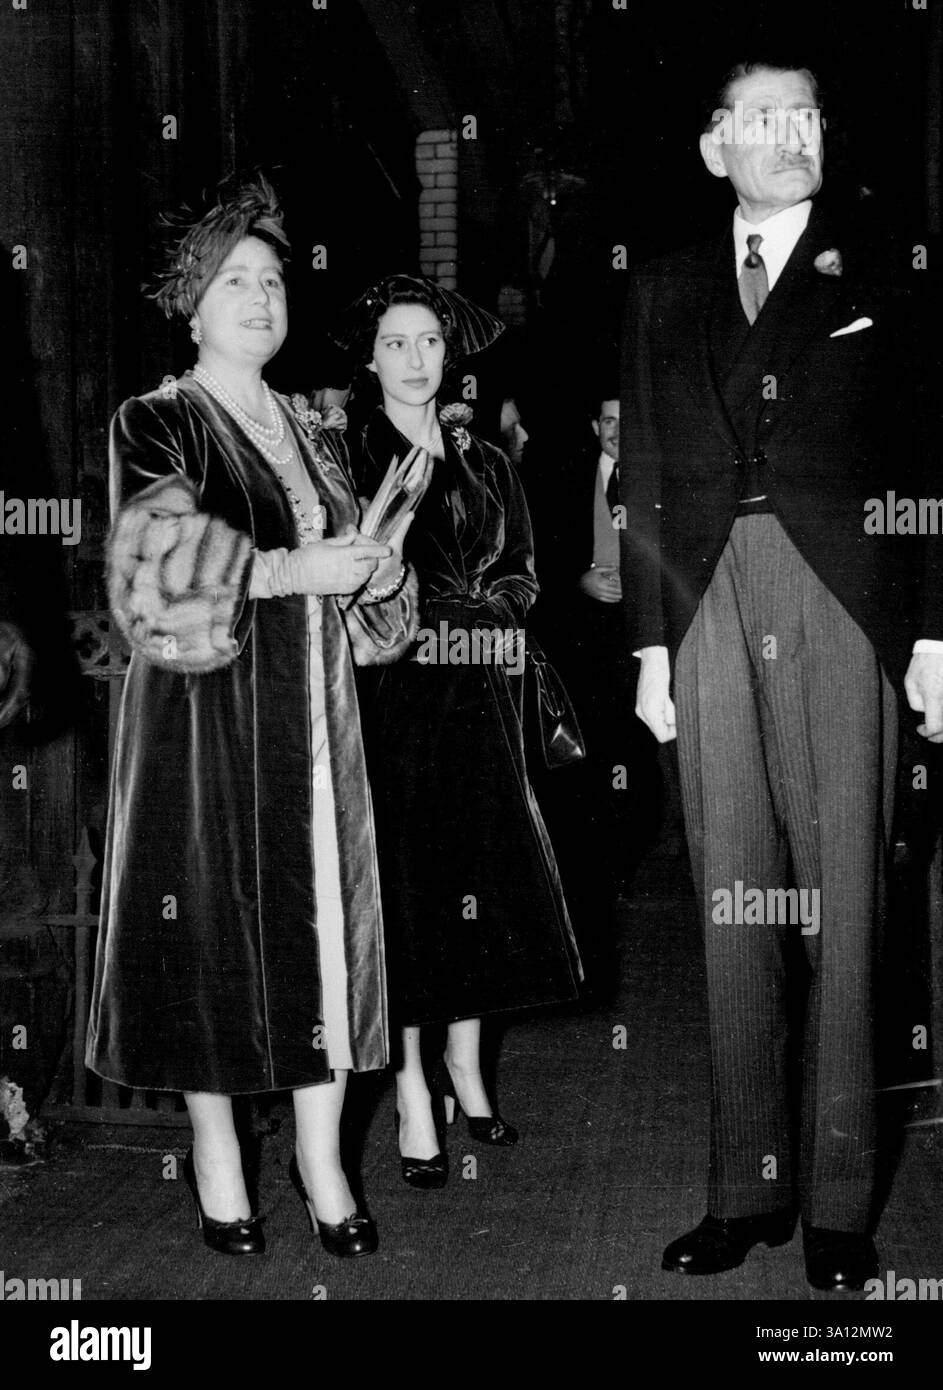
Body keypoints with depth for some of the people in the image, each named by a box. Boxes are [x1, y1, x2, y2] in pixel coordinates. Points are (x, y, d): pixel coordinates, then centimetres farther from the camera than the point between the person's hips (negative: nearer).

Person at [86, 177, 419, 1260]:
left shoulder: (309, 431, 15)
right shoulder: (155, 422, -2)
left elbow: (357, 593, 15)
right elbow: (159, 554, -19)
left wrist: (377, 552, -7)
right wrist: (289, 570, -21)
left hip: (311, 716, 5)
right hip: (206, 712, -5)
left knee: (322, 919, 4)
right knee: (212, 923, 1)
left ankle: (320, 1152, 15)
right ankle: (215, 1153, 17)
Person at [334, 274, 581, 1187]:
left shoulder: (486, 463, 15)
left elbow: (521, 578, 12)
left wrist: (467, 616, -6)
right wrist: (424, 622, -14)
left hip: (480, 699, 5)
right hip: (392, 696, -4)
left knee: (479, 880, 7)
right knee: (401, 880, -3)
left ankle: (465, 1063, 21)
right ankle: (412, 1089, 6)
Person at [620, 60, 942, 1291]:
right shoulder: (665, 292, 15)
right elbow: (645, 479, 11)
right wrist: (650, 643, 4)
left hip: (843, 603, -2)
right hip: (710, 612, 2)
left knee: (841, 904, 0)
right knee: (733, 907, 5)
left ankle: (839, 1201, 10)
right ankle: (748, 1187, 15)